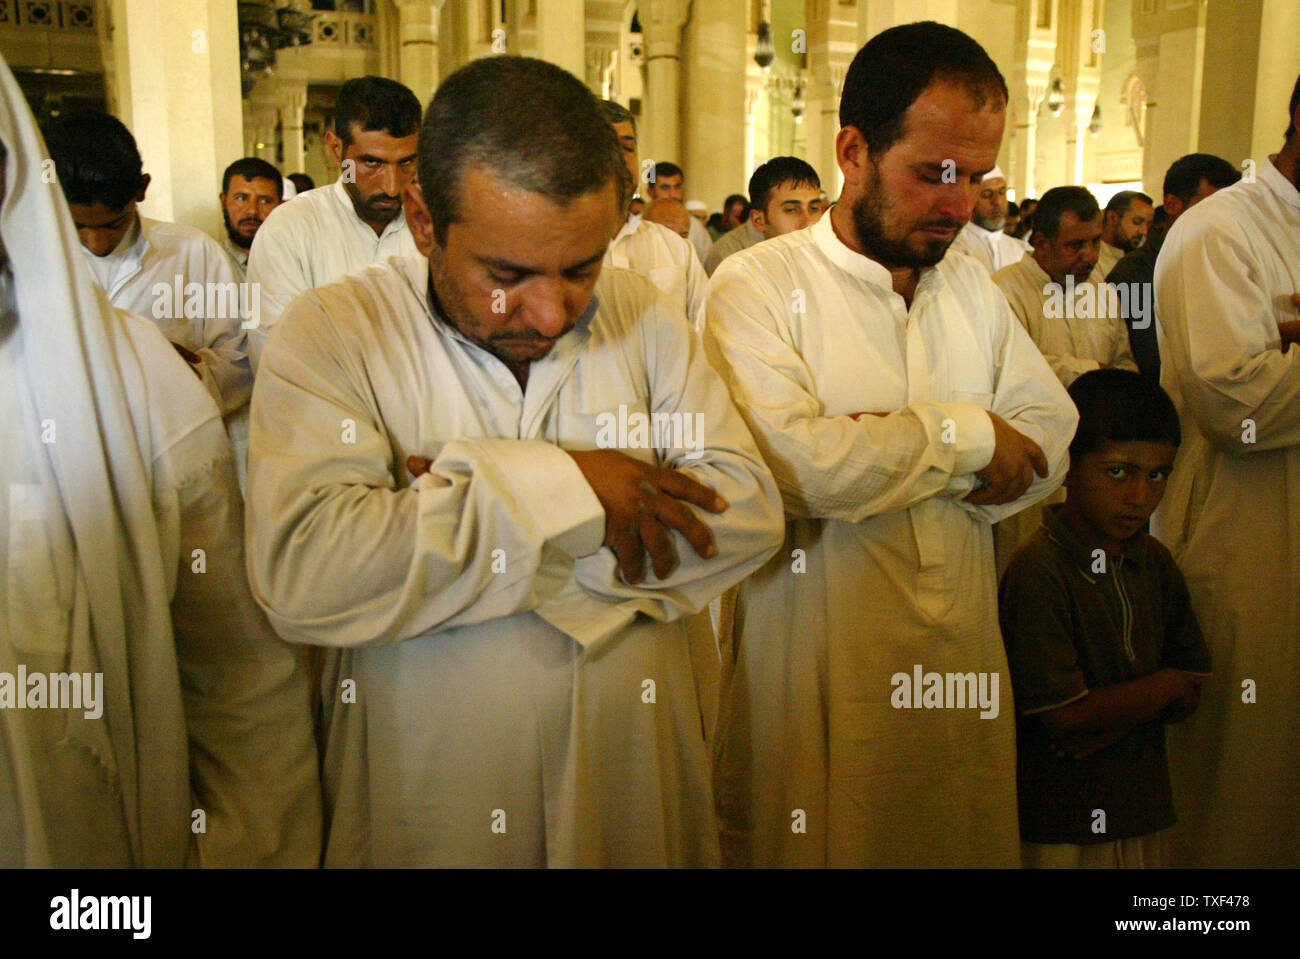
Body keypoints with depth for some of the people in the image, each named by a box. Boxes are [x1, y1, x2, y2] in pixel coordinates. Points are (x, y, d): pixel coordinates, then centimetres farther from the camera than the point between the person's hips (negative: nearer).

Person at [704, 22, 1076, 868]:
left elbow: (1050, 441, 3)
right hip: (821, 677, -5)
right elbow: (791, 463, -25)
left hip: (964, 659, 6)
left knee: (971, 839, 15)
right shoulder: (759, 284, -10)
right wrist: (964, 435, -12)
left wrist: (894, 451, -14)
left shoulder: (974, 288, 11)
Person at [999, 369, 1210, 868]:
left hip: (1145, 810, 6)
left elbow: (1188, 696, 5)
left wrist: (1108, 719, -14)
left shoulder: (1155, 561, 3)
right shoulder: (1037, 571, -20)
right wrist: (1165, 683, -6)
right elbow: (1066, 719, -20)